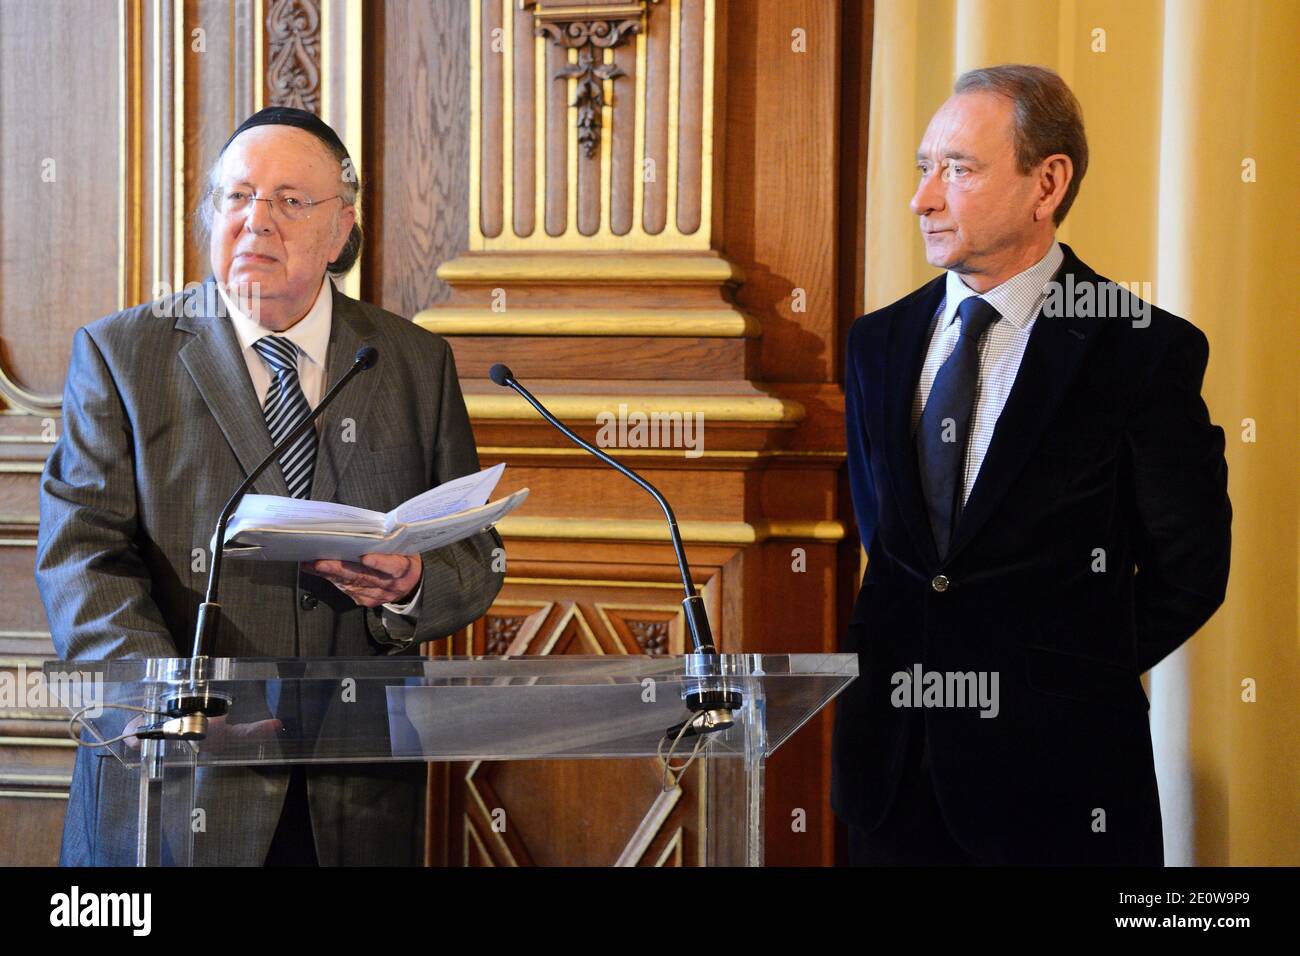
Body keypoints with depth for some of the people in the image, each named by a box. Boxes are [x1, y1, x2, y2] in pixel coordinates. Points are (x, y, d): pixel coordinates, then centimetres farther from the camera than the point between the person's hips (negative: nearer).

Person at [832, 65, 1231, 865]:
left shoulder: (1146, 350, -9)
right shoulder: (878, 342, 7)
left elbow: (1188, 569, -5)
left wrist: (1076, 679, 0)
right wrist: (893, 660, 6)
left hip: (1054, 766, -4)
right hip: (891, 751, 5)